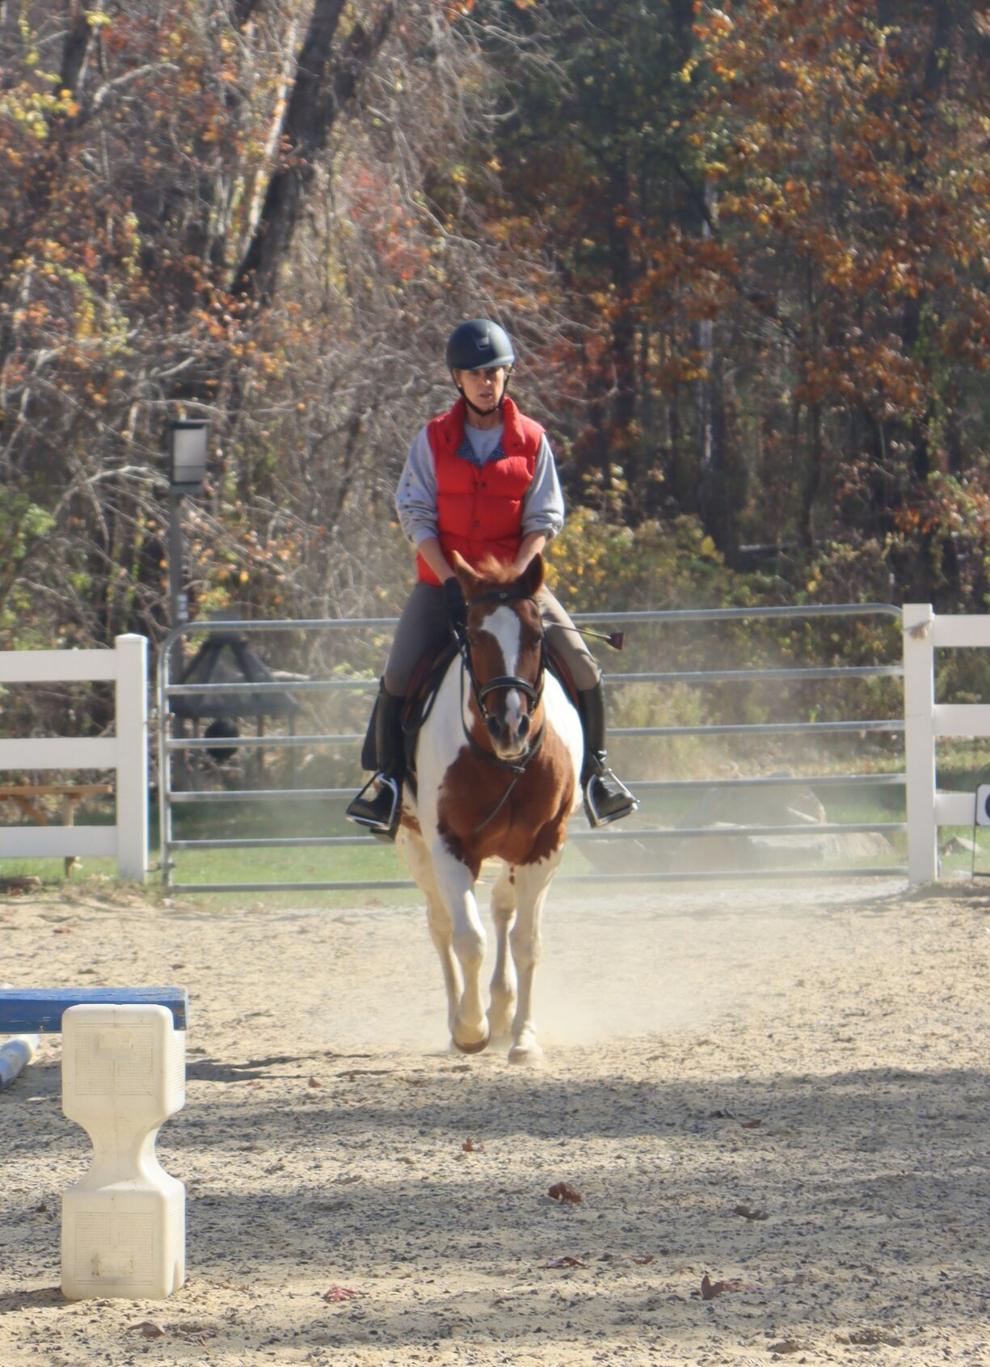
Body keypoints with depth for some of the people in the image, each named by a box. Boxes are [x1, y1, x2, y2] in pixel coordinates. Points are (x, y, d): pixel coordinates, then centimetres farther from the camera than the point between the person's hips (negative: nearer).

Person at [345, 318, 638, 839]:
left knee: (582, 667, -11)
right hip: (442, 579, -1)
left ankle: (594, 767, 8)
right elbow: (416, 515, -4)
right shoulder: (433, 439, -1)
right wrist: (451, 581, -15)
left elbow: (543, 520, 0)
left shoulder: (531, 441, 1)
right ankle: (387, 777, 0)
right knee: (399, 675, -17)